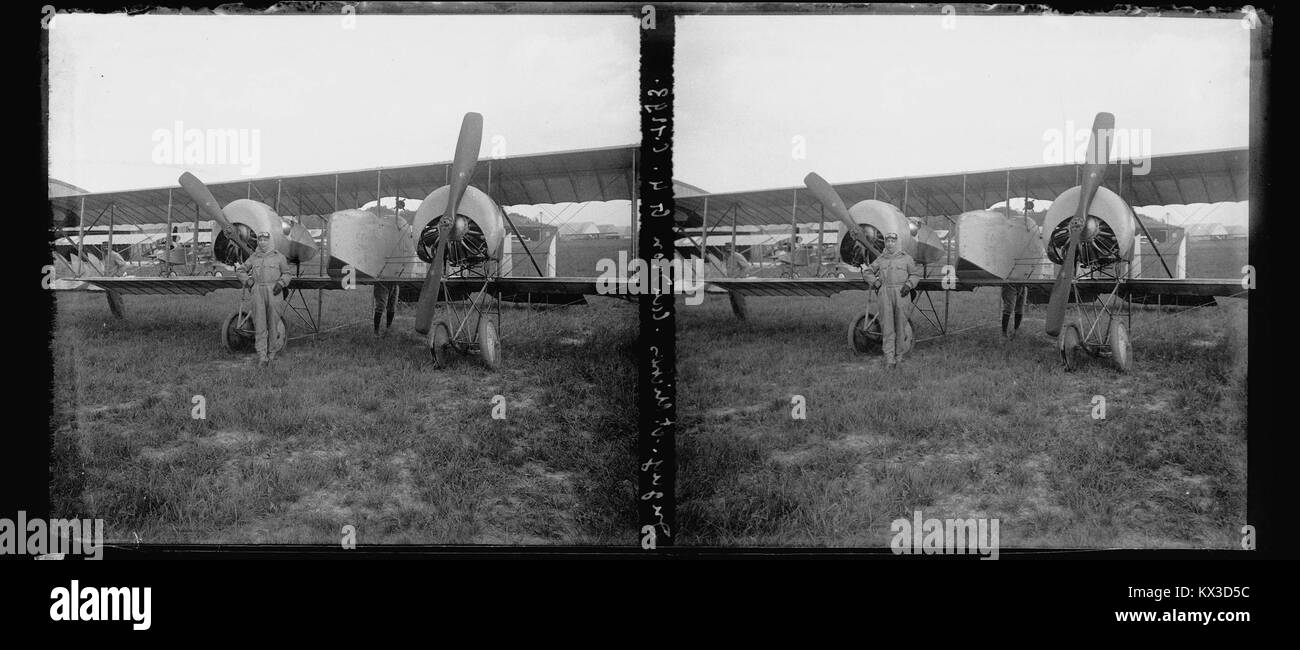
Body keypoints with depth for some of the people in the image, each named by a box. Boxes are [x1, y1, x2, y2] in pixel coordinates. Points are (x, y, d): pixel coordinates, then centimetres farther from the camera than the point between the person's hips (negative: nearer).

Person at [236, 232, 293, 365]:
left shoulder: (278, 256, 4)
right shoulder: (253, 257, 11)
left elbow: (287, 273, 10)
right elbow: (240, 271, 23)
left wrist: (281, 283, -6)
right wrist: (249, 282, 8)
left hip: (274, 292, -1)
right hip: (257, 293, 2)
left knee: (273, 323, 4)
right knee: (260, 325, -3)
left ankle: (272, 351, 21)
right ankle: (262, 356, -4)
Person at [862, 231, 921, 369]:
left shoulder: (905, 258, 6)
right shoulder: (880, 259, 11)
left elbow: (916, 273, 12)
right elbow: (867, 272, 21)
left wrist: (908, 285, -4)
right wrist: (876, 283, 7)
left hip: (901, 293, -1)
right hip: (885, 293, 1)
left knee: (900, 324, 2)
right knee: (887, 325, -5)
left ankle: (899, 354, 19)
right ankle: (889, 358, -6)